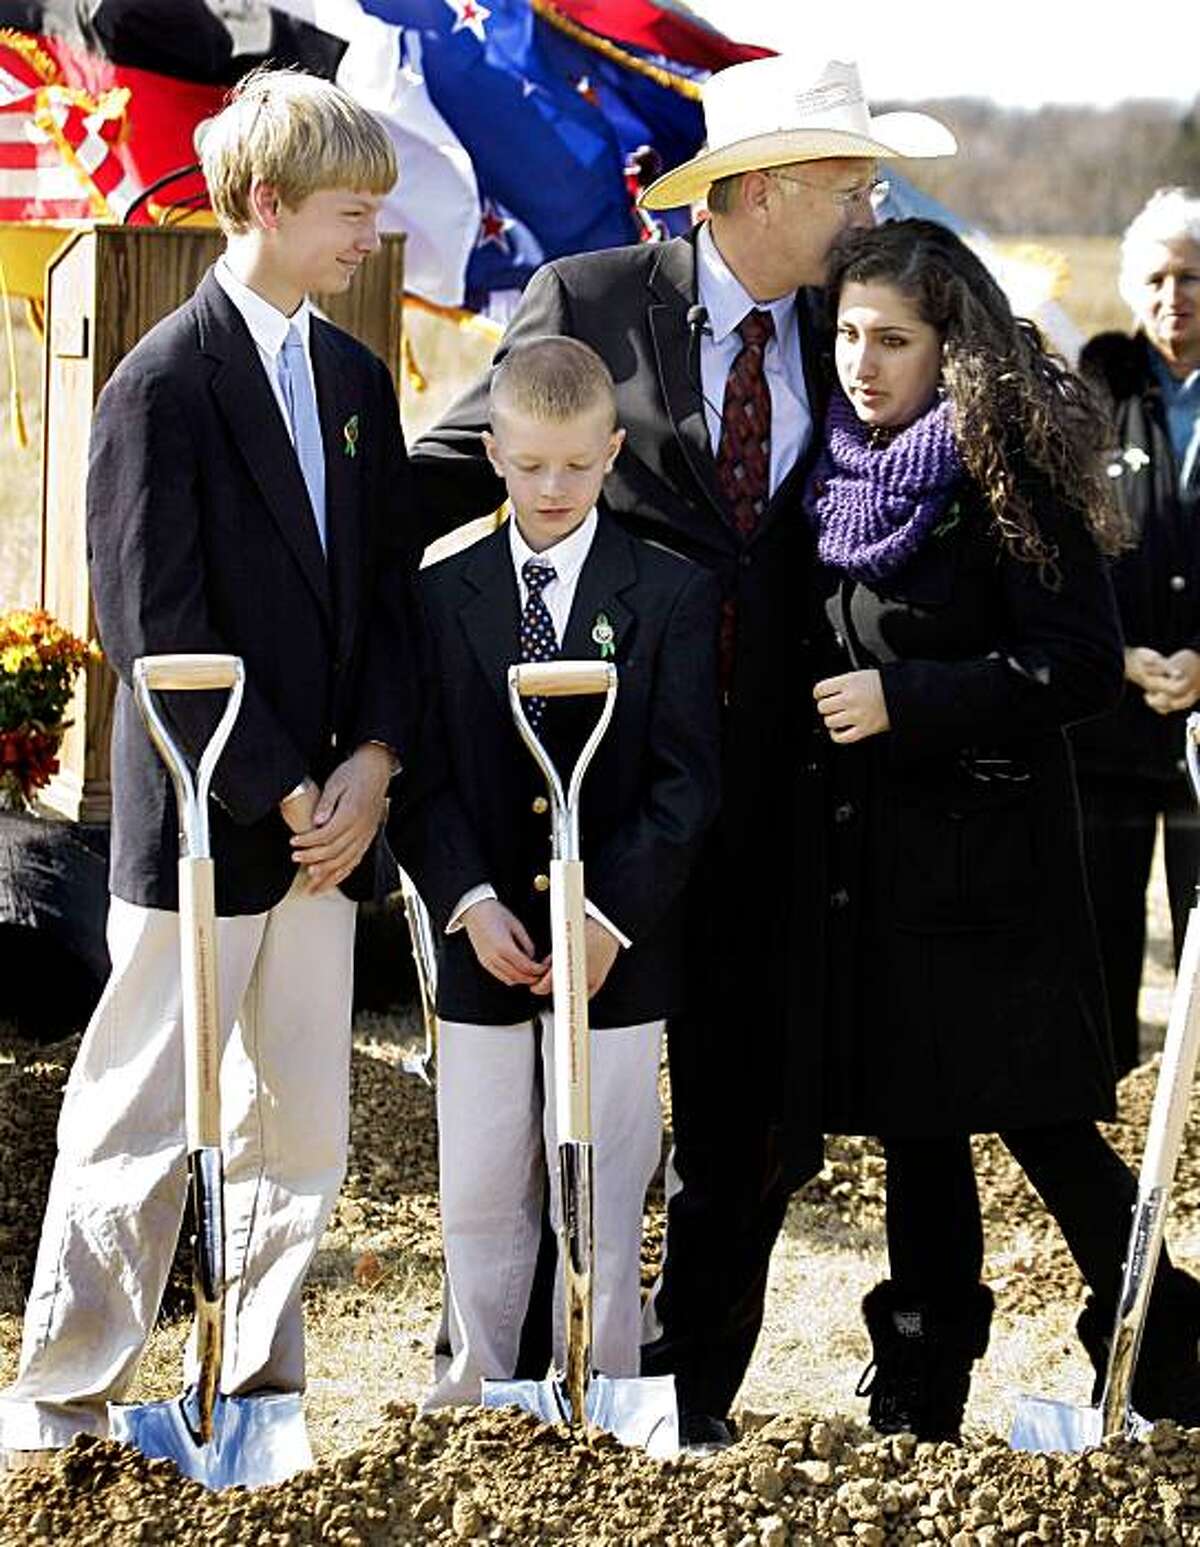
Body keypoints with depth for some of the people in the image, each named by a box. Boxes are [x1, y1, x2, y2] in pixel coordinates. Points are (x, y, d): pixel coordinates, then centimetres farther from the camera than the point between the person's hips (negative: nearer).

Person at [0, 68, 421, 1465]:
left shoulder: (357, 381, 12)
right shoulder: (164, 385, -10)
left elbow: (389, 588, 13)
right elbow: (156, 630, -14)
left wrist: (371, 763, -2)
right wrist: (283, 793, -13)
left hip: (328, 812, 7)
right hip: (205, 820, -7)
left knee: (299, 1132, 11)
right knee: (140, 1129, -1)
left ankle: (263, 1388, 21)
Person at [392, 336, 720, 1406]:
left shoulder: (673, 595, -1)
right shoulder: (443, 595, 5)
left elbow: (684, 783, -5)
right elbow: (422, 771, 3)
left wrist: (609, 916, -14)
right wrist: (471, 902, -11)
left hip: (620, 947, -2)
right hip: (483, 945, 2)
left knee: (603, 1190, 3)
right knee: (481, 1192, 8)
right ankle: (478, 1384, 21)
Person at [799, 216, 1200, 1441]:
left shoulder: (1005, 471, -11)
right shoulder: (836, 475, 9)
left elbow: (1082, 665, -15)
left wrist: (905, 698, -18)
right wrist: (822, 709, 6)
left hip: (985, 846, -7)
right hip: (869, 849, 7)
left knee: (1035, 1116, -6)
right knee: (911, 1119, 12)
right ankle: (921, 1387, 21)